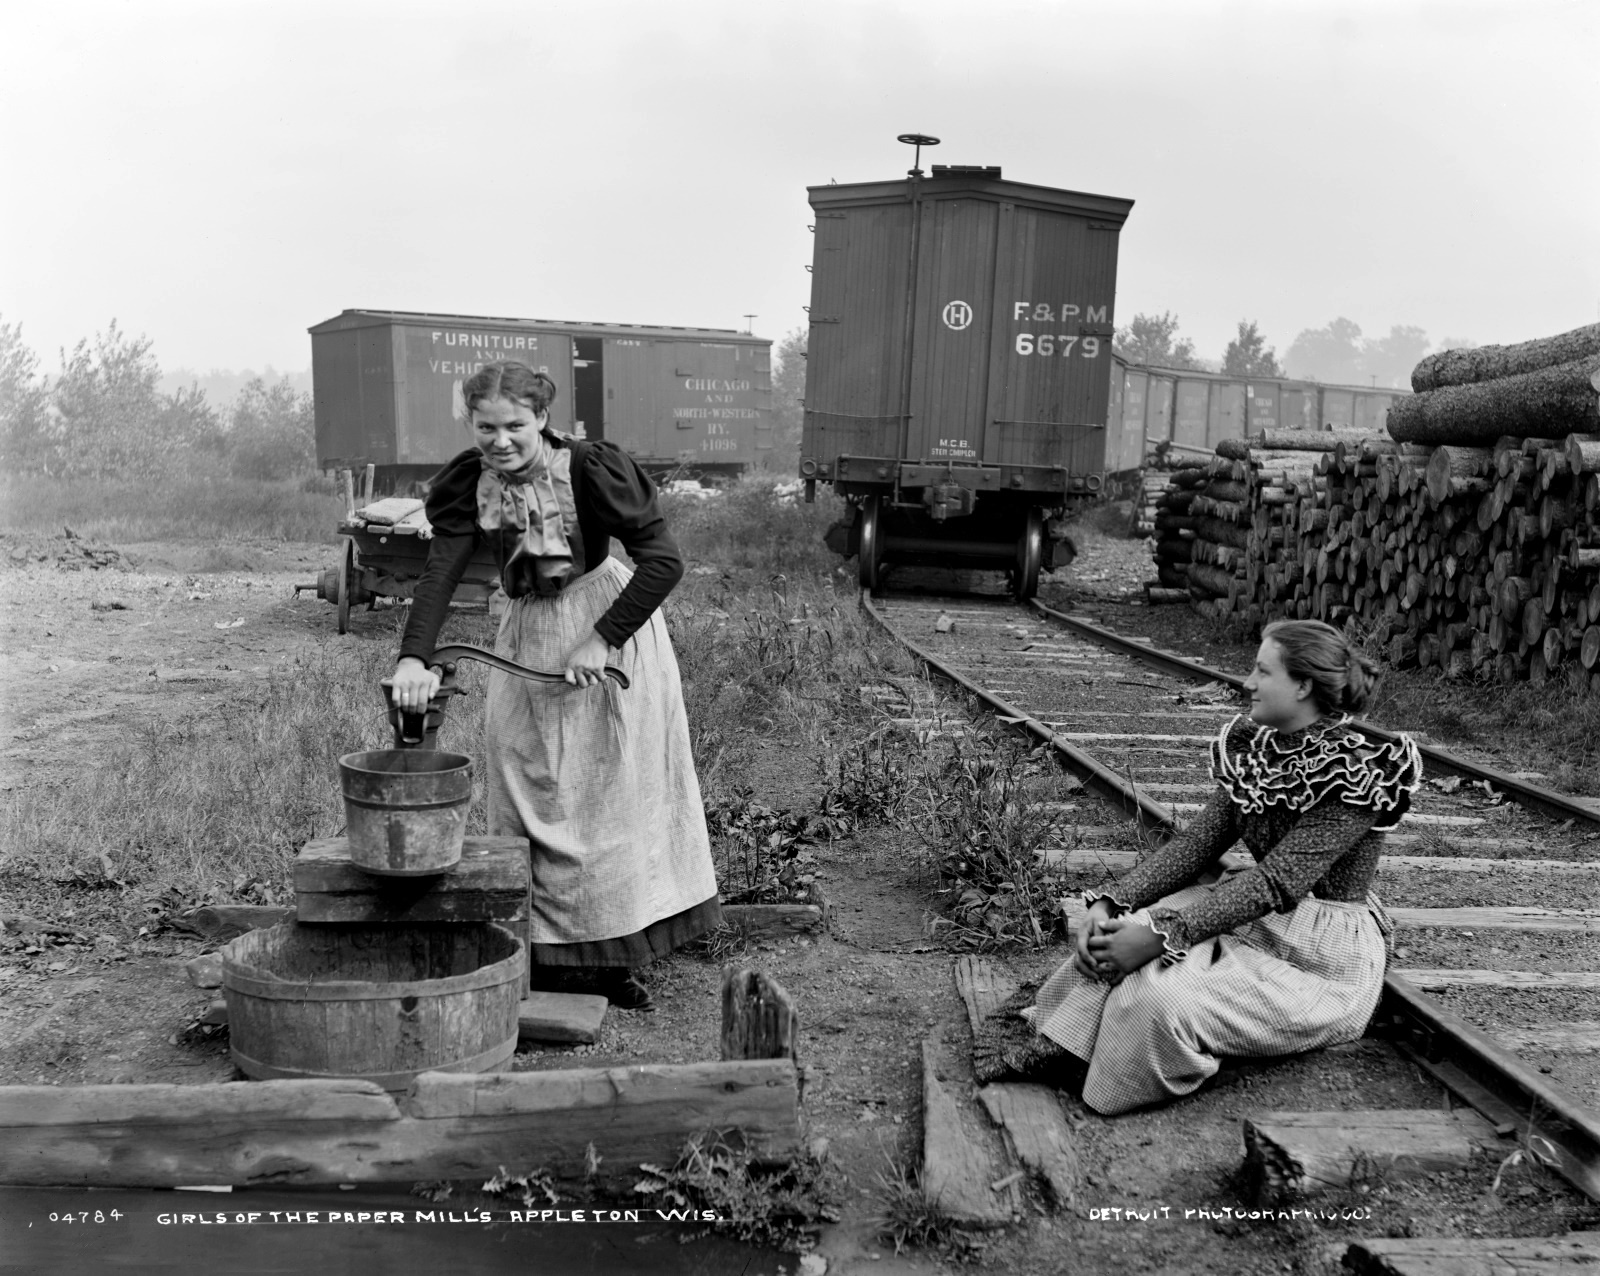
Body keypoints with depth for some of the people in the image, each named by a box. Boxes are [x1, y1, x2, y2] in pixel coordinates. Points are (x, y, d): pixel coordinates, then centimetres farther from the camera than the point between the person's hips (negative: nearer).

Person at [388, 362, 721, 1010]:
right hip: (528, 632, 5)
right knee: (527, 783, 6)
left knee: (611, 781, 1)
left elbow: (663, 561, -21)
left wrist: (603, 640, -26)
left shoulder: (593, 469, -22)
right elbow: (440, 570, -21)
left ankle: (611, 953, 11)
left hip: (606, 616, -4)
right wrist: (413, 656, -37)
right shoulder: (470, 483, -10)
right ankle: (551, 953, 17)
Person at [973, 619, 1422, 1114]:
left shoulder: (1359, 775, -21)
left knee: (1161, 997, -29)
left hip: (1325, 961, -7)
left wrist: (1161, 933, -34)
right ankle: (1054, 1040, -13)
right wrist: (1112, 903, -16)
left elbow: (1276, 882, -27)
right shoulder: (1254, 746, 4)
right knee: (1122, 934, -21)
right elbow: (1197, 843, -2)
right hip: (1255, 917, 7)